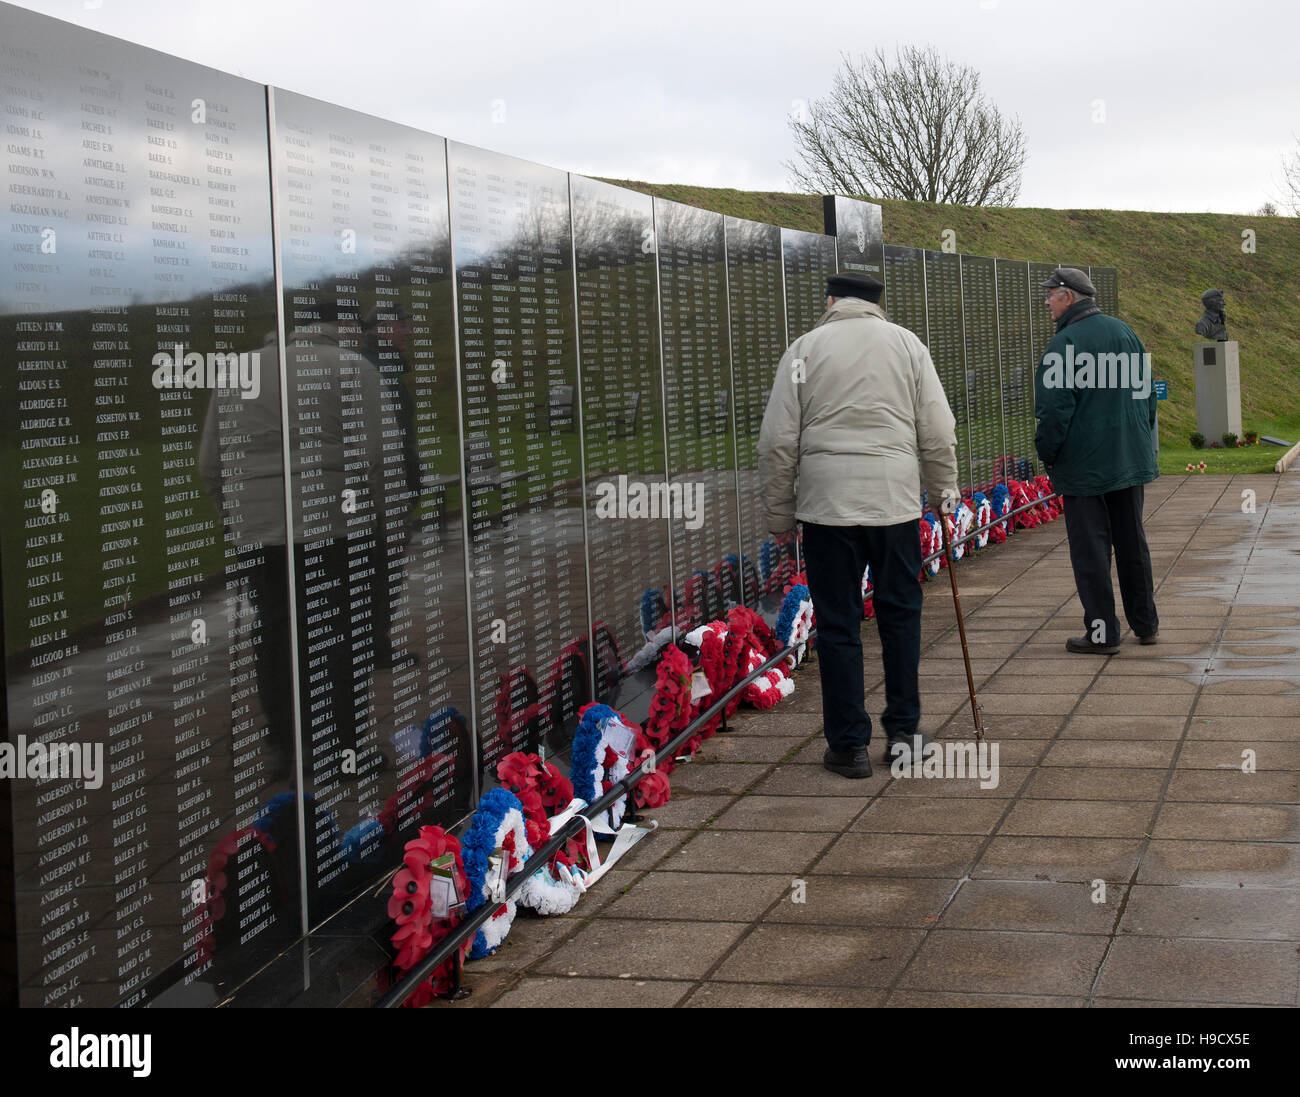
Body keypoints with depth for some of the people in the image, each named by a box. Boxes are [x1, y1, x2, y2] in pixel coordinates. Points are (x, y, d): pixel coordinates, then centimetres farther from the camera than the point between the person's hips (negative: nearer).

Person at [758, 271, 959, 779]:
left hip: (827, 507, -1)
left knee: (838, 624, 5)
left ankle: (848, 746, 10)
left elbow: (778, 443, 1)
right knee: (900, 612, 17)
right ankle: (902, 731, 21)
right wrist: (944, 490, 16)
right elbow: (938, 433, 4)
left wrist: (779, 514, 8)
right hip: (896, 502, 1)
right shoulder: (906, 343, 7)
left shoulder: (805, 348, 4)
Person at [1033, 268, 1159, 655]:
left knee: (1090, 547, 0)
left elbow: (1054, 409, -18)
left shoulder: (1064, 343, -15)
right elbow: (1146, 390, 15)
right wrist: (1145, 445, 21)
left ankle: (1102, 633, 2)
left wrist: (1047, 454, -4)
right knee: (1132, 541, 16)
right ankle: (1145, 623, 24)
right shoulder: (1124, 332, 9)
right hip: (1130, 460, 7)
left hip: (1083, 464, -7)